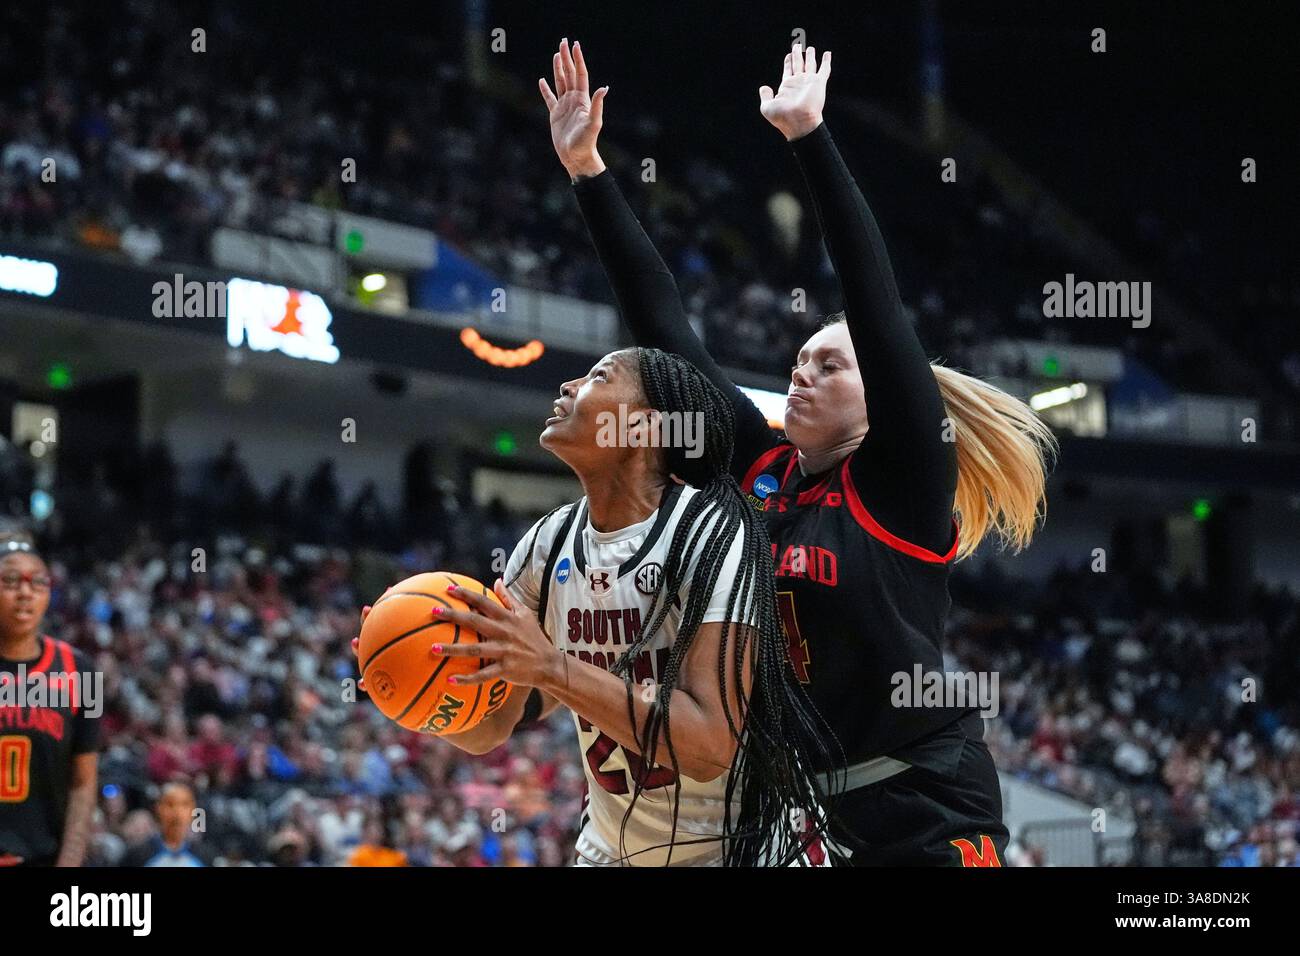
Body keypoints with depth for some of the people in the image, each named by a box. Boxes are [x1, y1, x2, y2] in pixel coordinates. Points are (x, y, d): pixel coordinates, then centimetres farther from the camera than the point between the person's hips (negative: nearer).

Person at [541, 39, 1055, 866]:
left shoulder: (903, 482, -7)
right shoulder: (763, 472, 7)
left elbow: (877, 300, -15)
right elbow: (665, 327, 7)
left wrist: (809, 134, -17)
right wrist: (586, 169, 5)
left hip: (926, 812, -6)